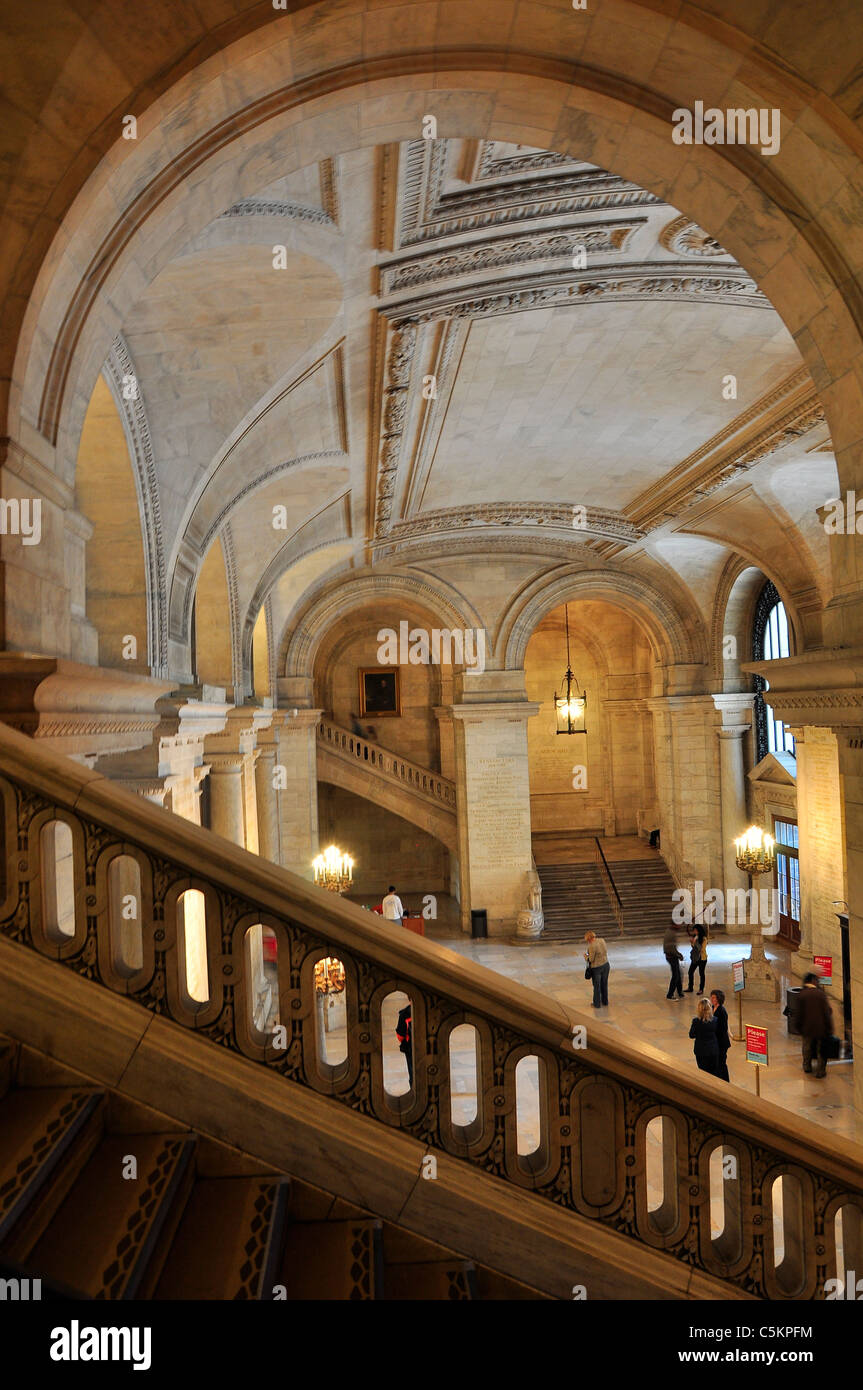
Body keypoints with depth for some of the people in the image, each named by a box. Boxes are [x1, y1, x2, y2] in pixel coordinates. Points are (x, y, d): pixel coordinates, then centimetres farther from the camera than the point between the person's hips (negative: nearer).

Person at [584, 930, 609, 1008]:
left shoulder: (592, 946, -26)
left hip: (596, 968, -6)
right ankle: (605, 1001, 37)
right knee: (604, 984, 22)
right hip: (606, 965, 6)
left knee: (597, 986, 12)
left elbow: (590, 959, -20)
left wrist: (585, 955, 0)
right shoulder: (601, 940, -4)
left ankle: (597, 1004, 25)